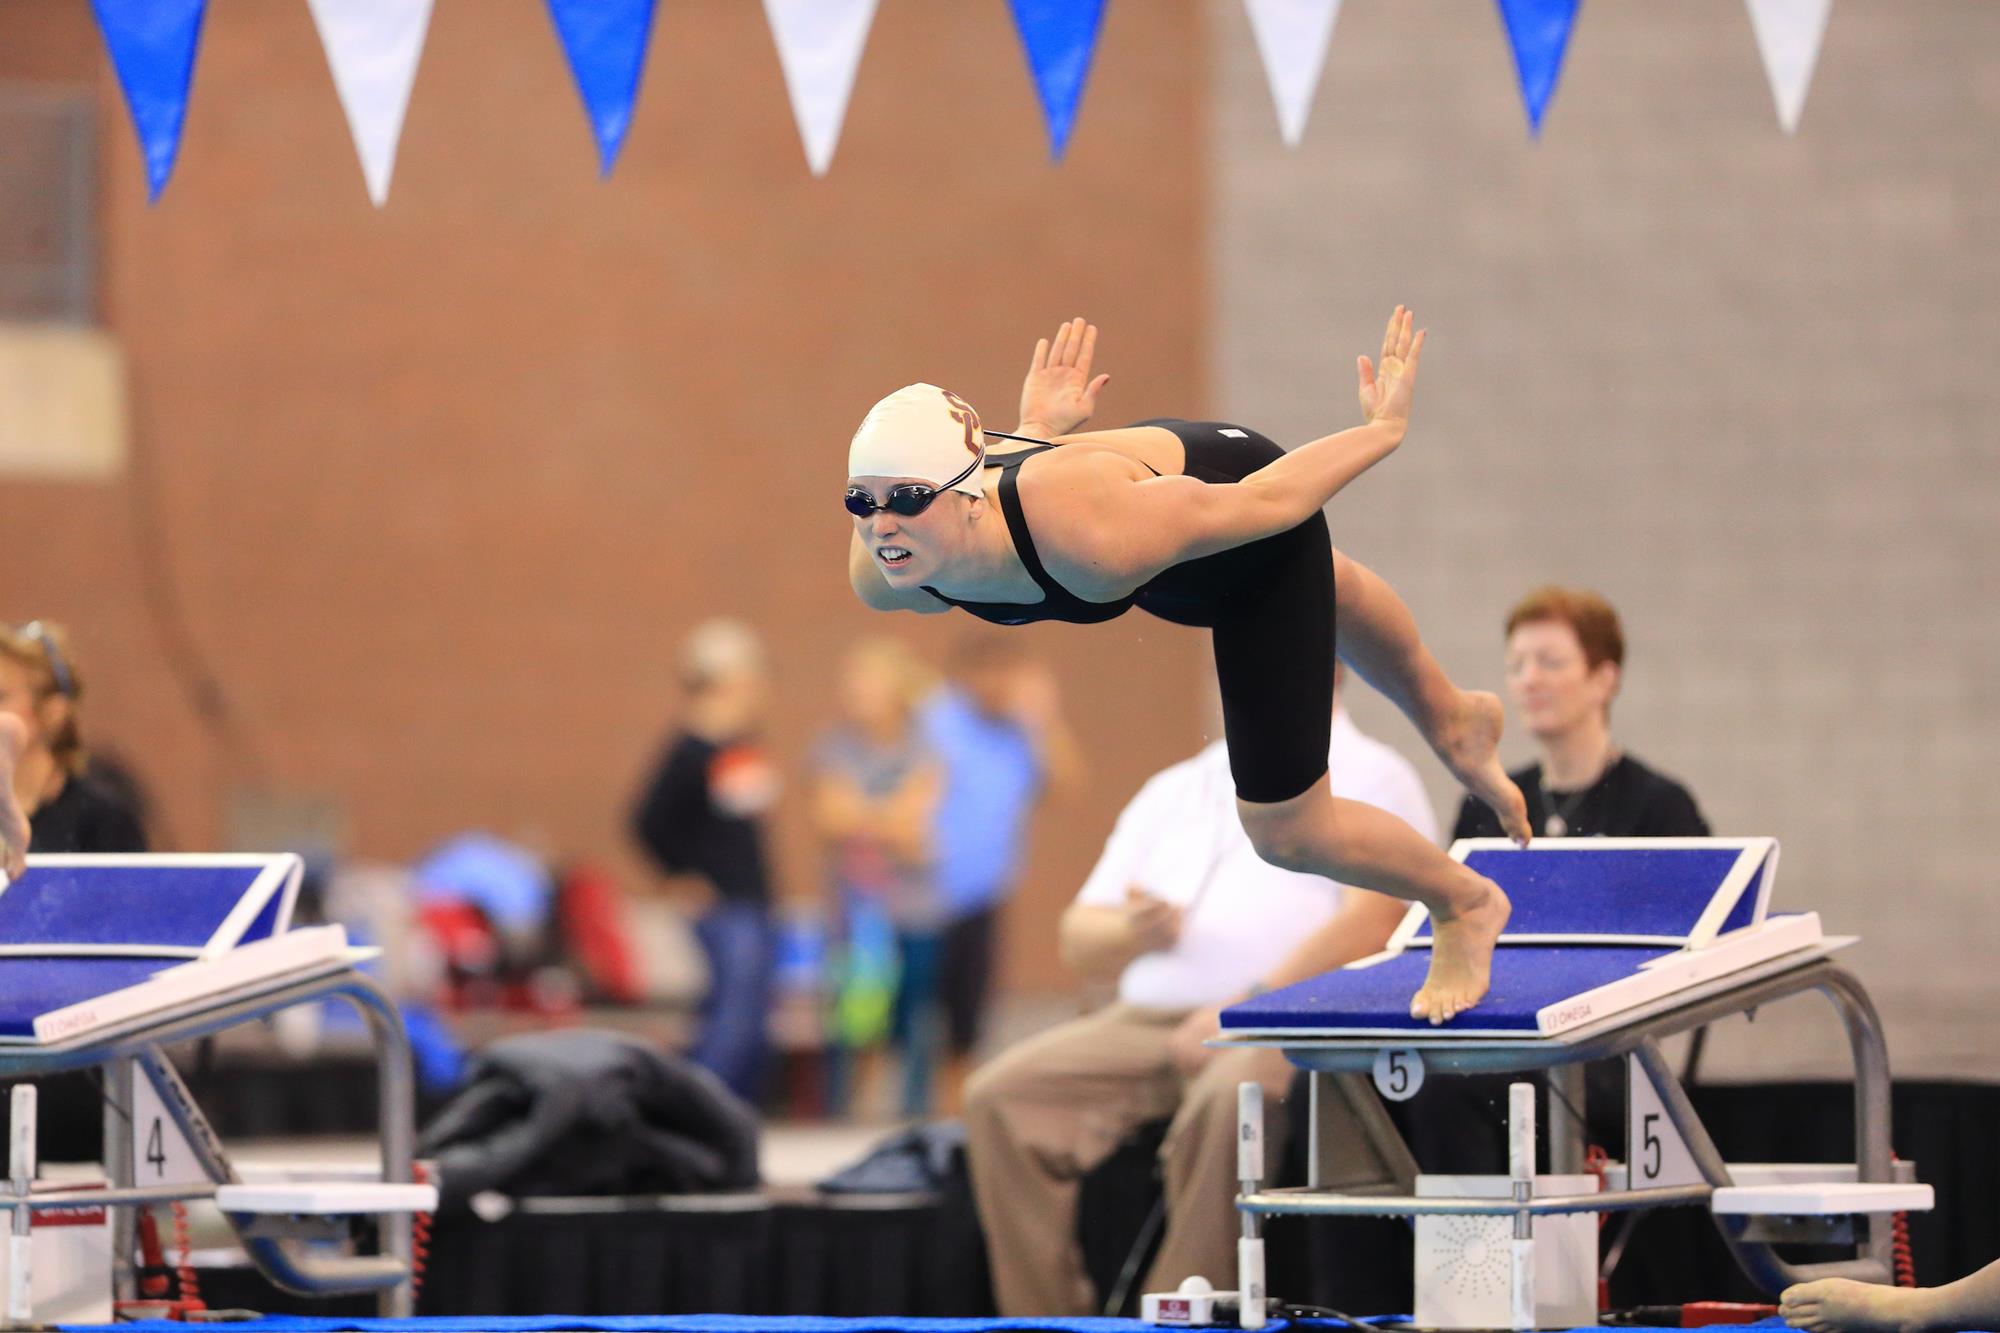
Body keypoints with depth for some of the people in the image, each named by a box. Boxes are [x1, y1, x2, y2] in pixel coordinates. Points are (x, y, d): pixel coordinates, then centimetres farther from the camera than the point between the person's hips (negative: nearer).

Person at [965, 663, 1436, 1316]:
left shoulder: (1368, 778, 7)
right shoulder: (1174, 790, 27)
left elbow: (1370, 923, -10)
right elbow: (1079, 941, 24)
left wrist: (1249, 1006, -20)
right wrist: (1133, 932, -1)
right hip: (1145, 1018, 6)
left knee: (1226, 1103, -39)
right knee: (1003, 1095, -18)